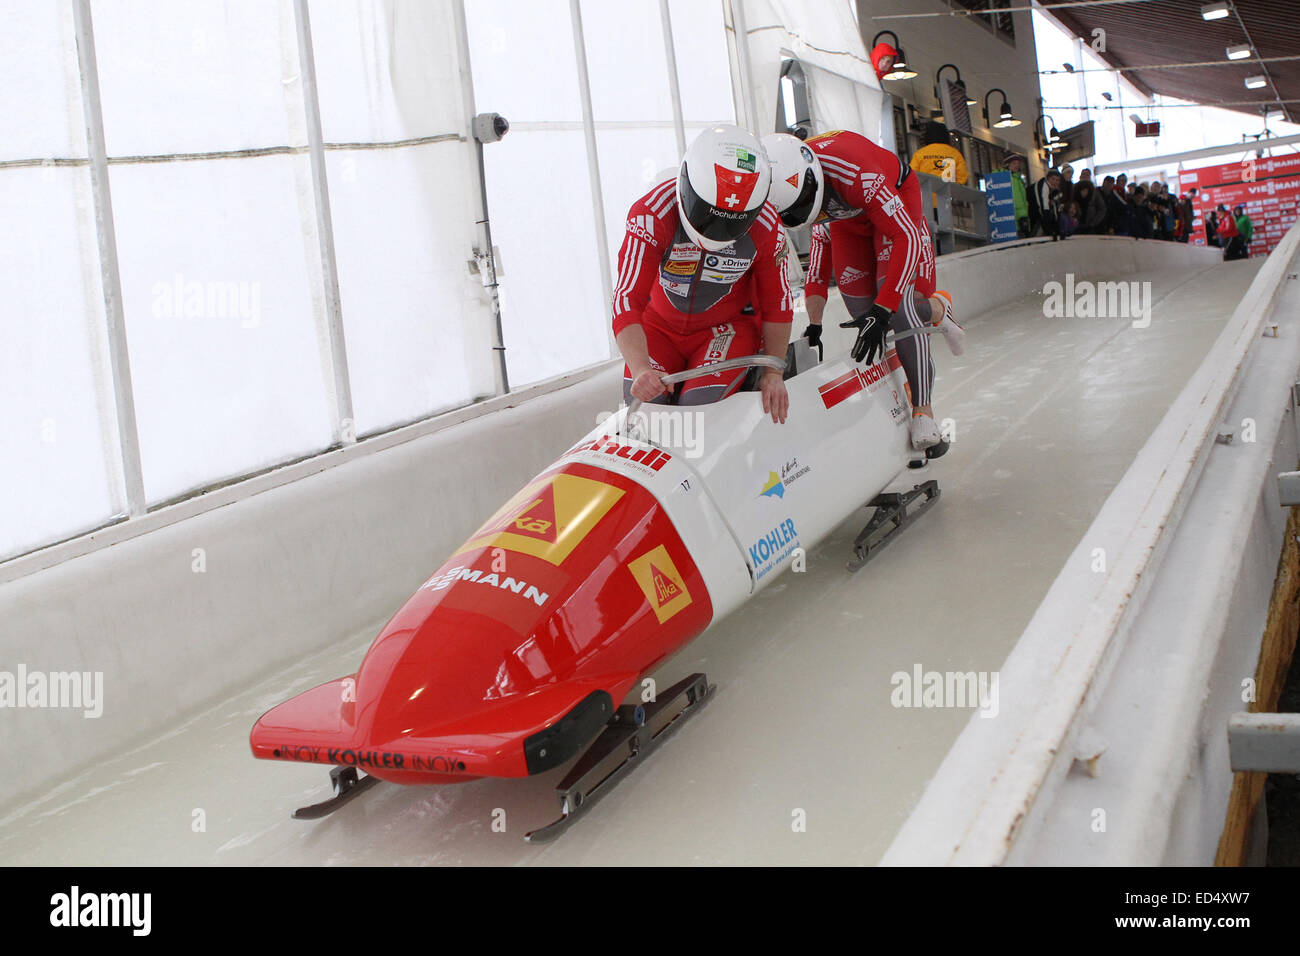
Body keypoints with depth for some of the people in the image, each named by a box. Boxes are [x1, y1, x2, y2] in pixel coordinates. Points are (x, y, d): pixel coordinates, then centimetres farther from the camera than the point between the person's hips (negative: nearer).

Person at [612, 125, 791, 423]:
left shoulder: (767, 228, -21)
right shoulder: (651, 216, -29)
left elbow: (777, 305, -5)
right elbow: (627, 301, -34)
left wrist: (773, 372, -11)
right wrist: (640, 370, -48)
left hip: (728, 328, 0)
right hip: (661, 325, 1)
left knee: (699, 406, -25)